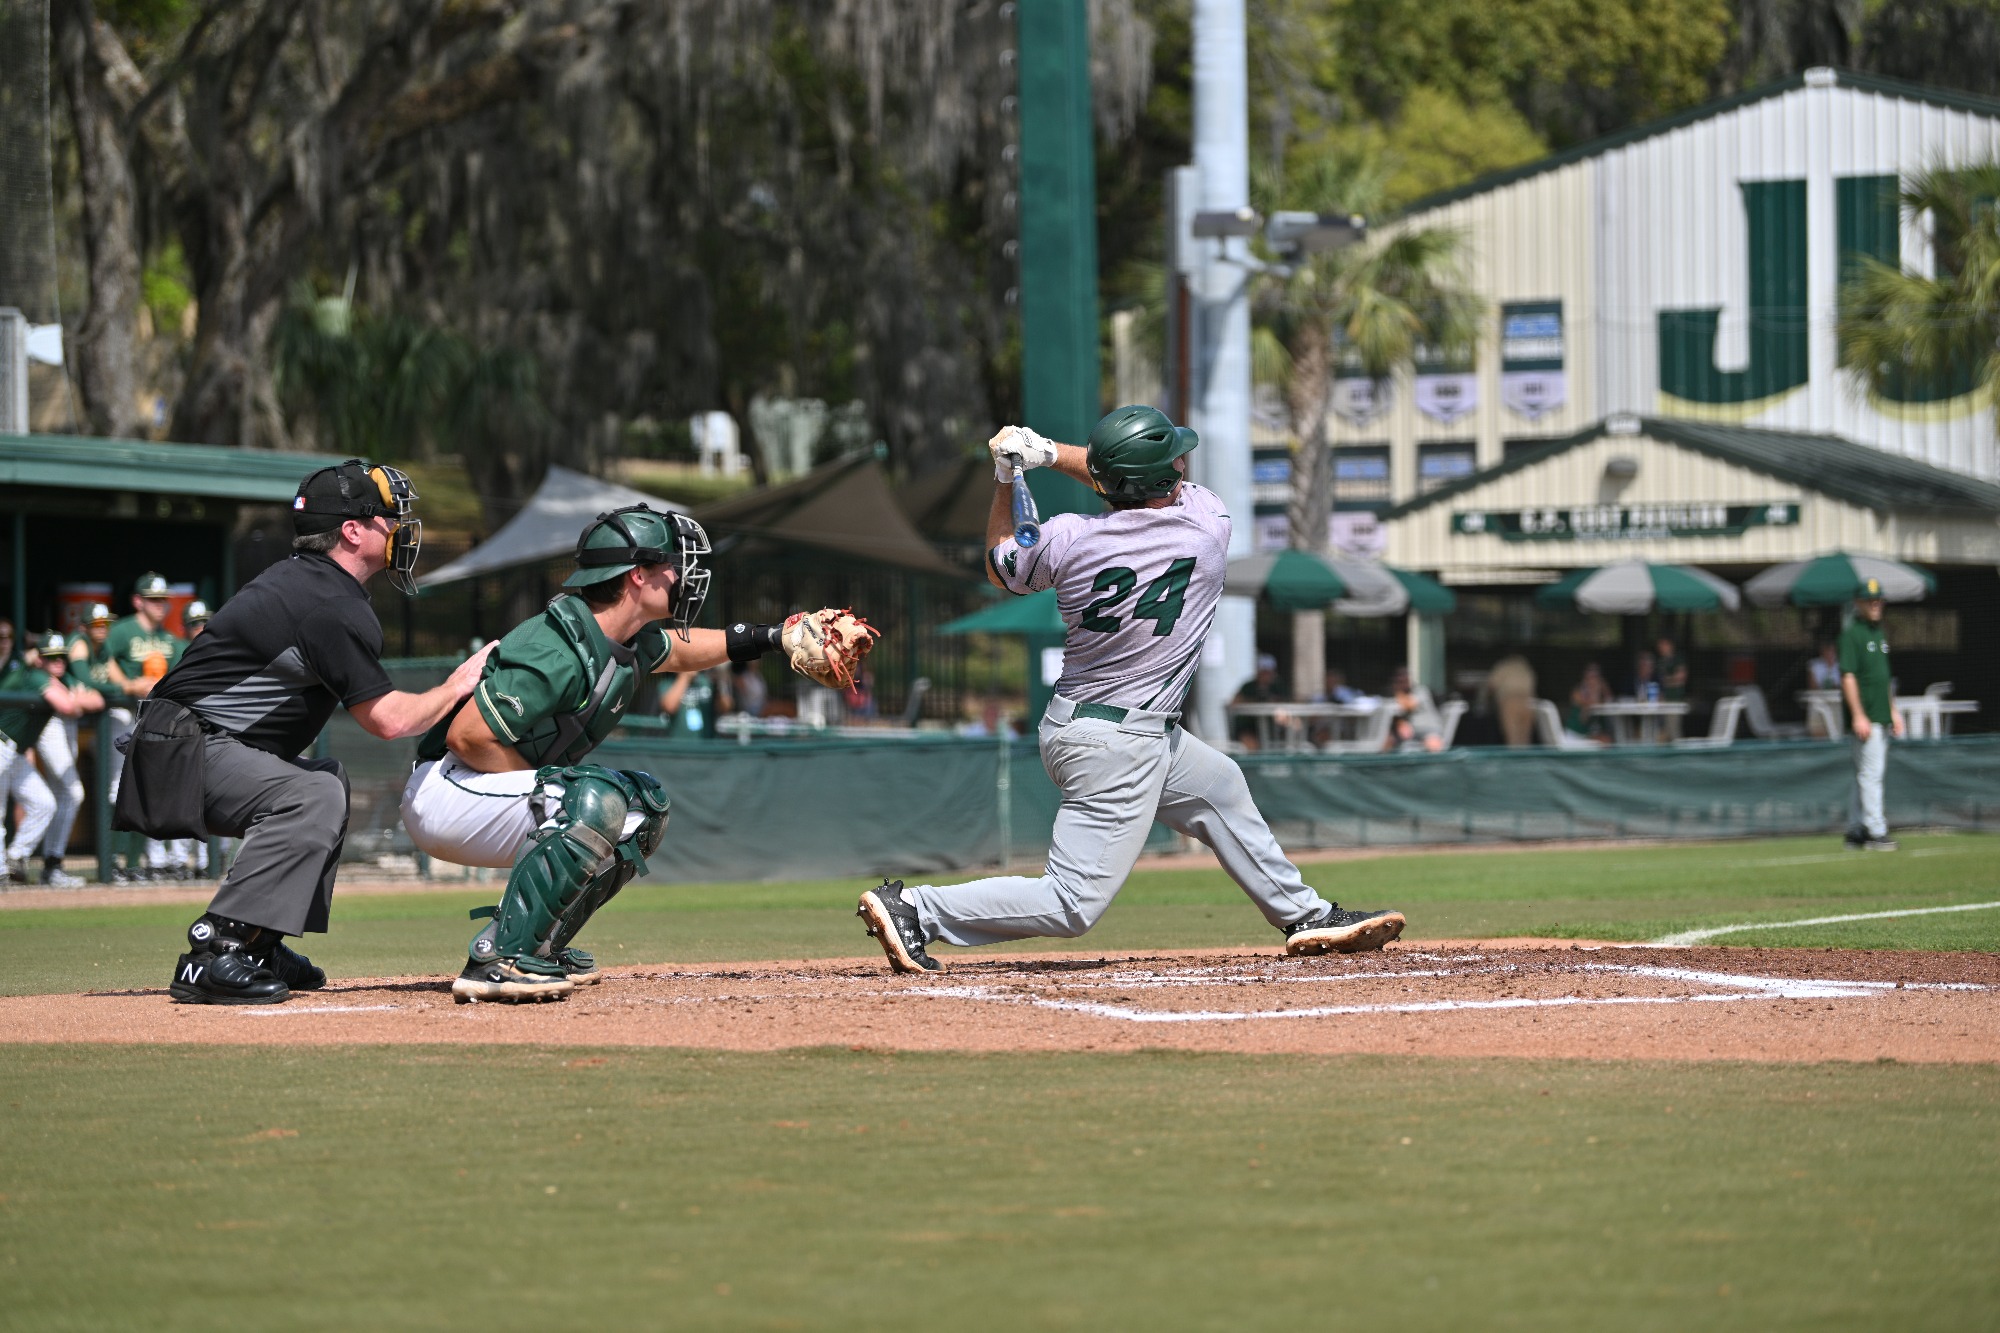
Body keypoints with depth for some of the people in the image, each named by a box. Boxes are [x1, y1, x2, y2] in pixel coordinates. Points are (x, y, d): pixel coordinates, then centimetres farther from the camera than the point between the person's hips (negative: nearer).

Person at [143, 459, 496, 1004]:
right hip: (180, 752, -11)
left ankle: (259, 948, 16)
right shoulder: (335, 606, -17)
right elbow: (388, 719, -16)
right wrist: (457, 686, 0)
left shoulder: (297, 579, 16)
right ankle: (212, 956, -31)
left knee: (328, 777, 23)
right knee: (313, 796, -27)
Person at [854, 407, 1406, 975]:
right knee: (1073, 905, -7)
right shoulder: (1208, 524, -13)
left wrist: (1005, 478, 13)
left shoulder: (1067, 538, -8)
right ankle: (915, 907, -15)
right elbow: (1169, 482, 6)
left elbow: (1000, 570, 13)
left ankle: (1303, 915, 37)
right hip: (1118, 746, -7)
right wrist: (1049, 453, -1)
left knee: (1222, 788, 26)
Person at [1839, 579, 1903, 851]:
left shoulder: (1878, 633, 17)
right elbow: (1848, 676, -16)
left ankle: (1855, 831, 16)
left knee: (1865, 775, 11)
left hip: (1881, 716, 9)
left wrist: (1893, 710, 22)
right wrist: (1859, 716, -21)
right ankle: (1876, 833, -11)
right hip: (1865, 716, -9)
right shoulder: (1852, 633, -10)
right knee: (1870, 773, -10)